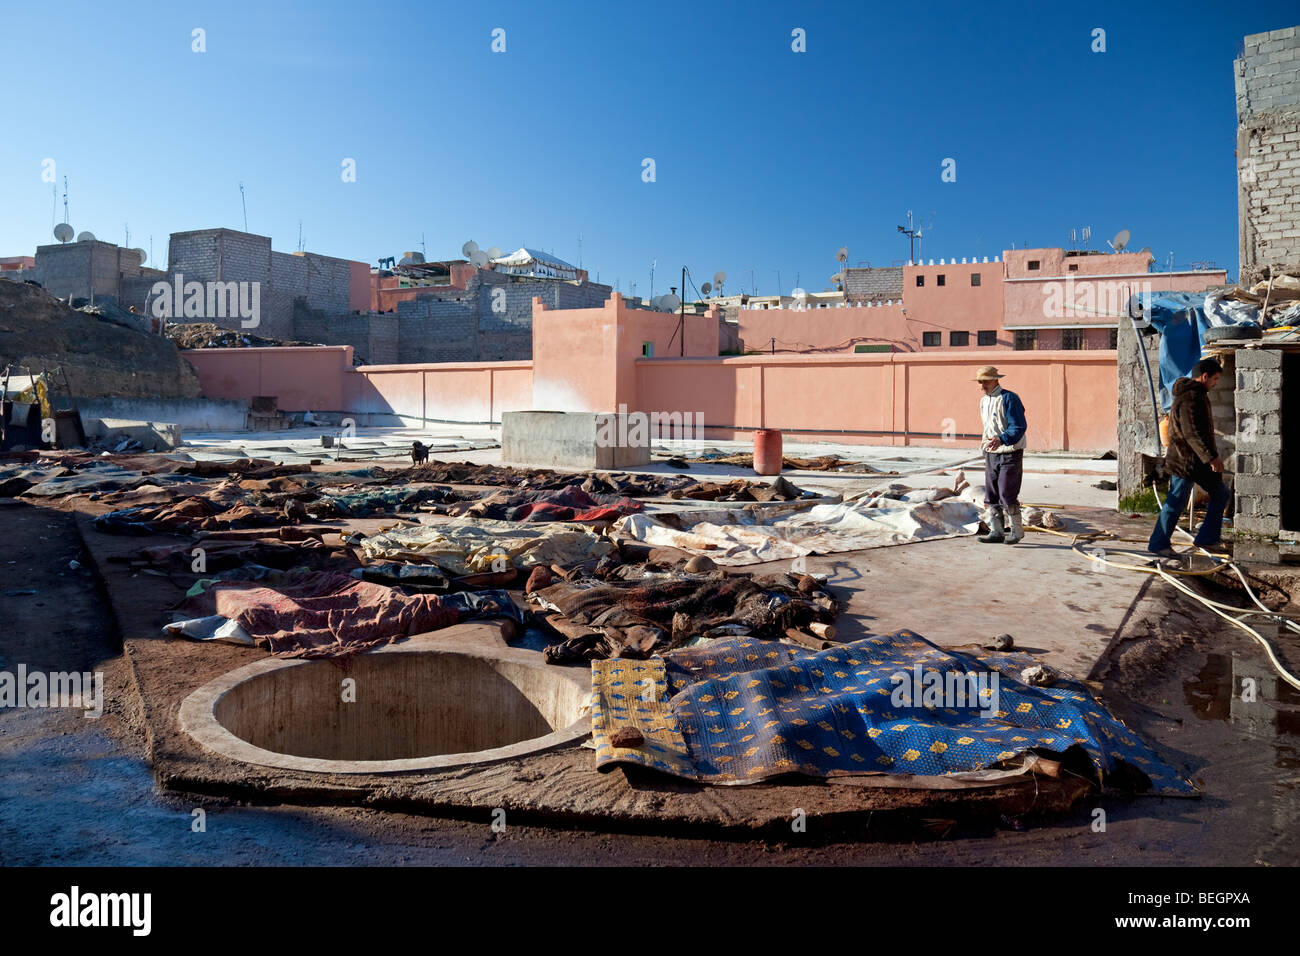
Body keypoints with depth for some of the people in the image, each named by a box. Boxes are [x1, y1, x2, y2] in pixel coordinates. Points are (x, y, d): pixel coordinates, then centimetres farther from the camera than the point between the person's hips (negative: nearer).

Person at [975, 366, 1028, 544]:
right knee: (991, 496, 6)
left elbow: (1019, 427, -20)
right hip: (991, 454, 8)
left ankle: (1017, 531, 6)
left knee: (1007, 495, -8)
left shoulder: (1009, 399, -13)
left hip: (1010, 454, -8)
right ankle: (996, 531, 14)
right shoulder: (984, 401, 13)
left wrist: (1001, 439, -34)